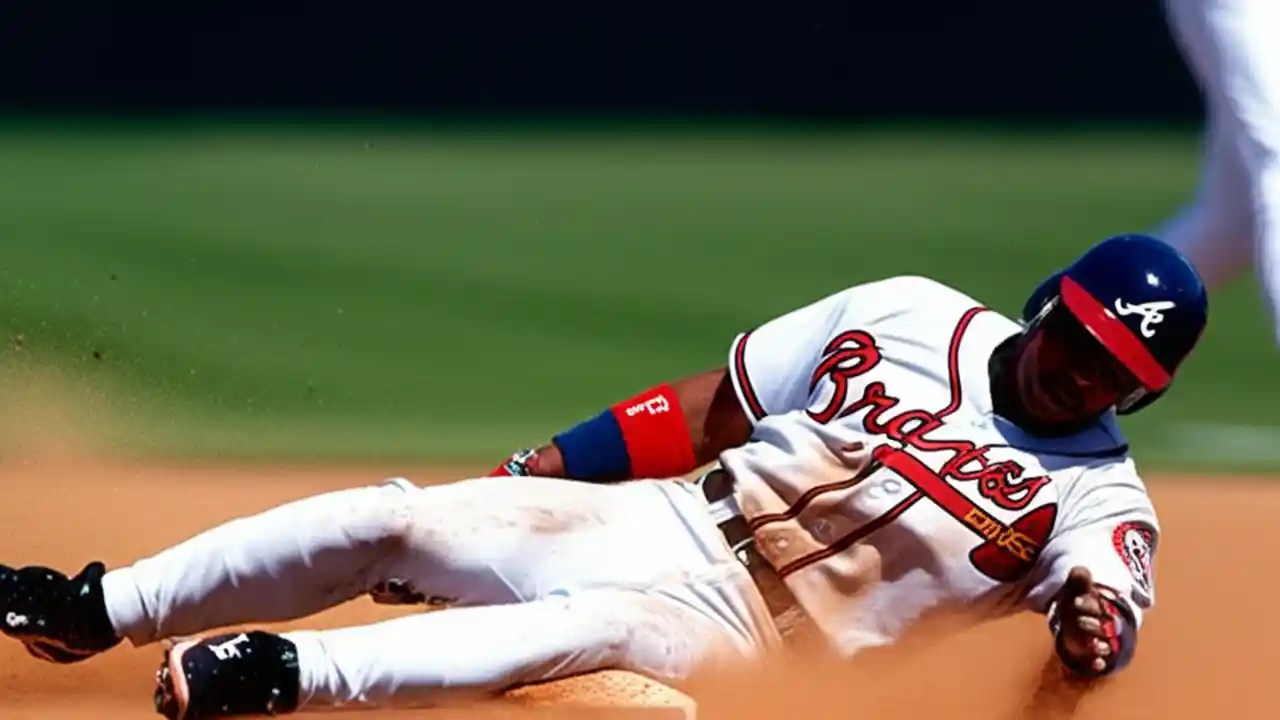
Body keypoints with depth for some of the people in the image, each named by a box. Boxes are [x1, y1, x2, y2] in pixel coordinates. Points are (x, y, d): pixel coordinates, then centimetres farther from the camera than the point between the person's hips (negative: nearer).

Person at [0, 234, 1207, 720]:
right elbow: (709, 406, 9)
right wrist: (527, 476, 5)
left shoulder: (1097, 501, -3)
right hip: (660, 523, 4)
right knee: (386, 521, -10)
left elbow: (1109, 598, -20)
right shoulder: (907, 314, 5)